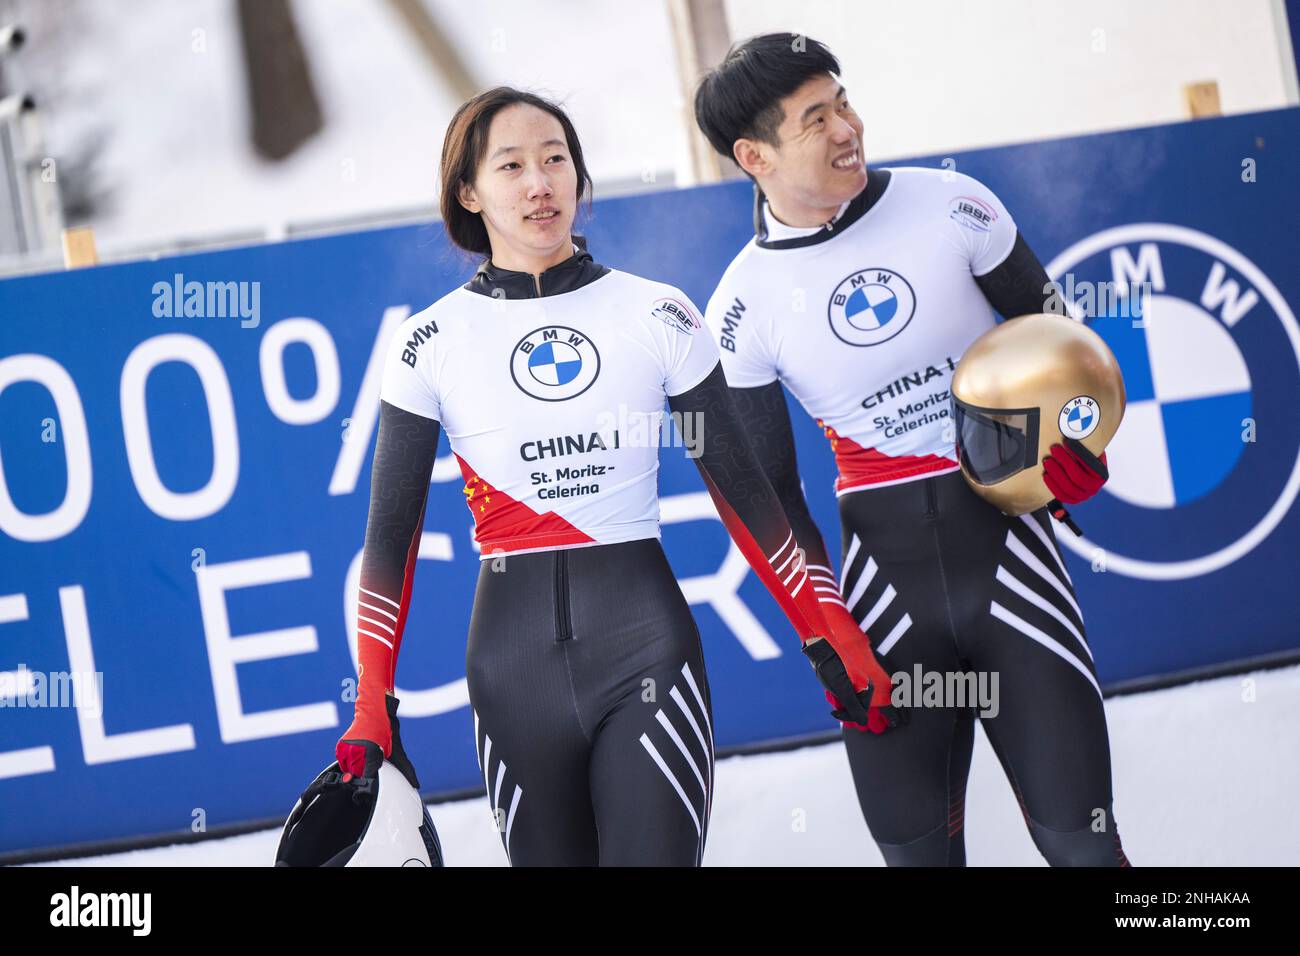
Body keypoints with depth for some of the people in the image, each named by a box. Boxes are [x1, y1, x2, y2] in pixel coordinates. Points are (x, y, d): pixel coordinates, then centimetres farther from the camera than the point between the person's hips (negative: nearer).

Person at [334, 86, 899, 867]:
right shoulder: (432, 343, 2)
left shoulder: (658, 314, 1)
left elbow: (741, 488, 7)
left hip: (647, 641, -1)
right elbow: (393, 533, 4)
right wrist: (373, 706, -3)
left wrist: (830, 637, 5)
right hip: (514, 653, 1)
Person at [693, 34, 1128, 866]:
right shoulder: (742, 307, -4)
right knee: (914, 841, 3)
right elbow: (765, 488, 4)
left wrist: (1070, 455, -5)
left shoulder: (951, 207, -4)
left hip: (1004, 540, 0)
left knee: (1077, 833, -4)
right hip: (882, 568, 1)